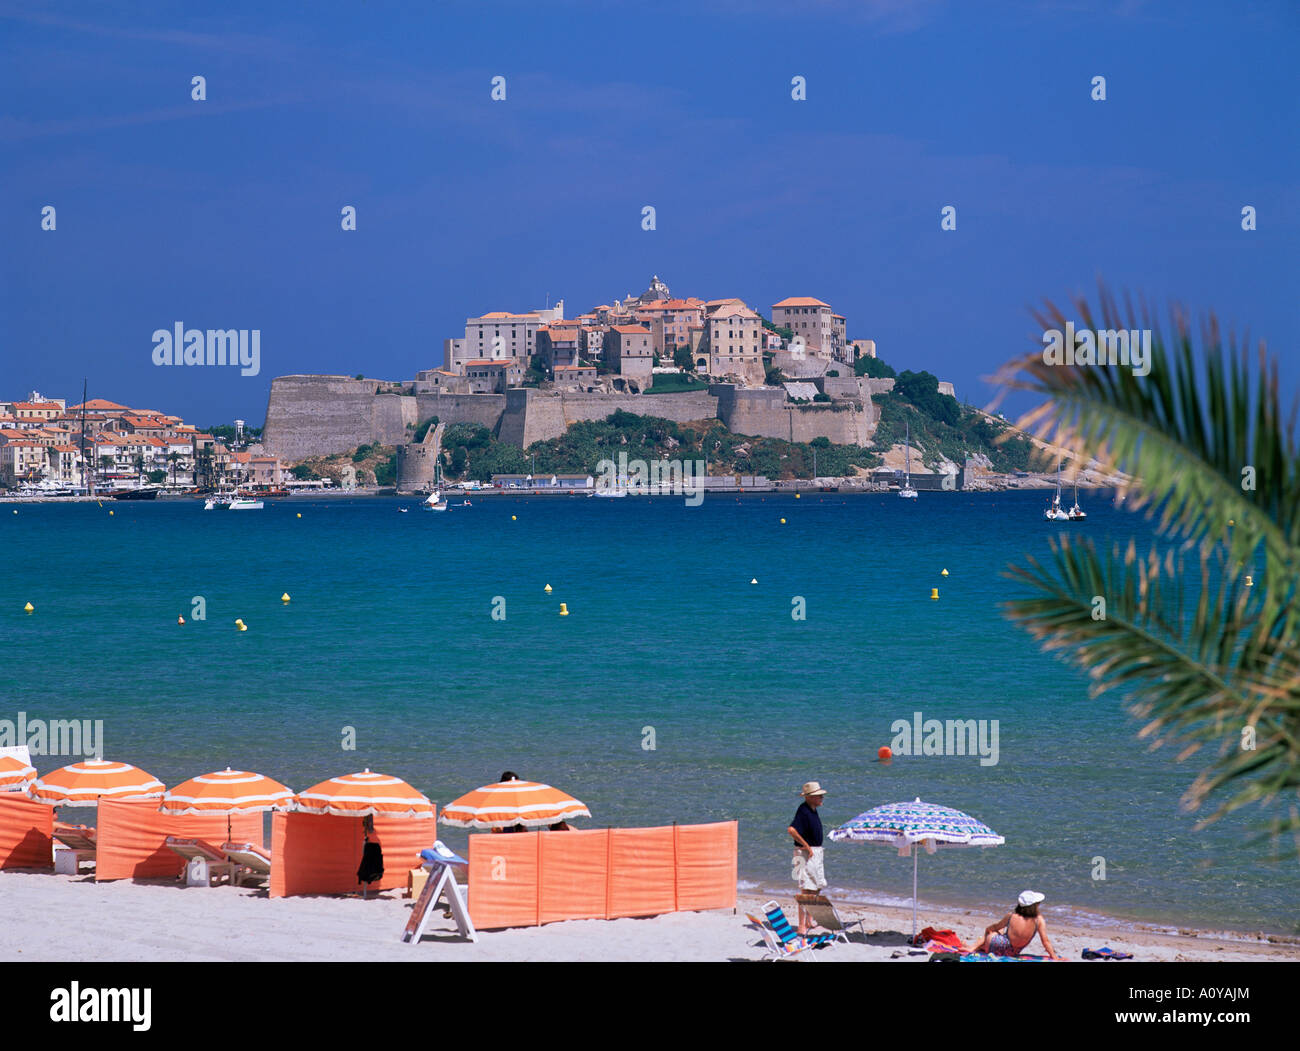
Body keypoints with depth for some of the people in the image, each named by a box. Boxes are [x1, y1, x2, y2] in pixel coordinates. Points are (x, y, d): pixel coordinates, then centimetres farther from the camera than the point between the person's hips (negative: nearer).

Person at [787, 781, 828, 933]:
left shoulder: (812, 809, 10)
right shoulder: (803, 811, -21)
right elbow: (791, 830, -34)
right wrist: (806, 846, -26)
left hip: (816, 852, 10)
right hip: (806, 853, -10)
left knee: (817, 888, 19)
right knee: (807, 889, -10)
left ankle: (809, 921, 32)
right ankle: (802, 926, -10)